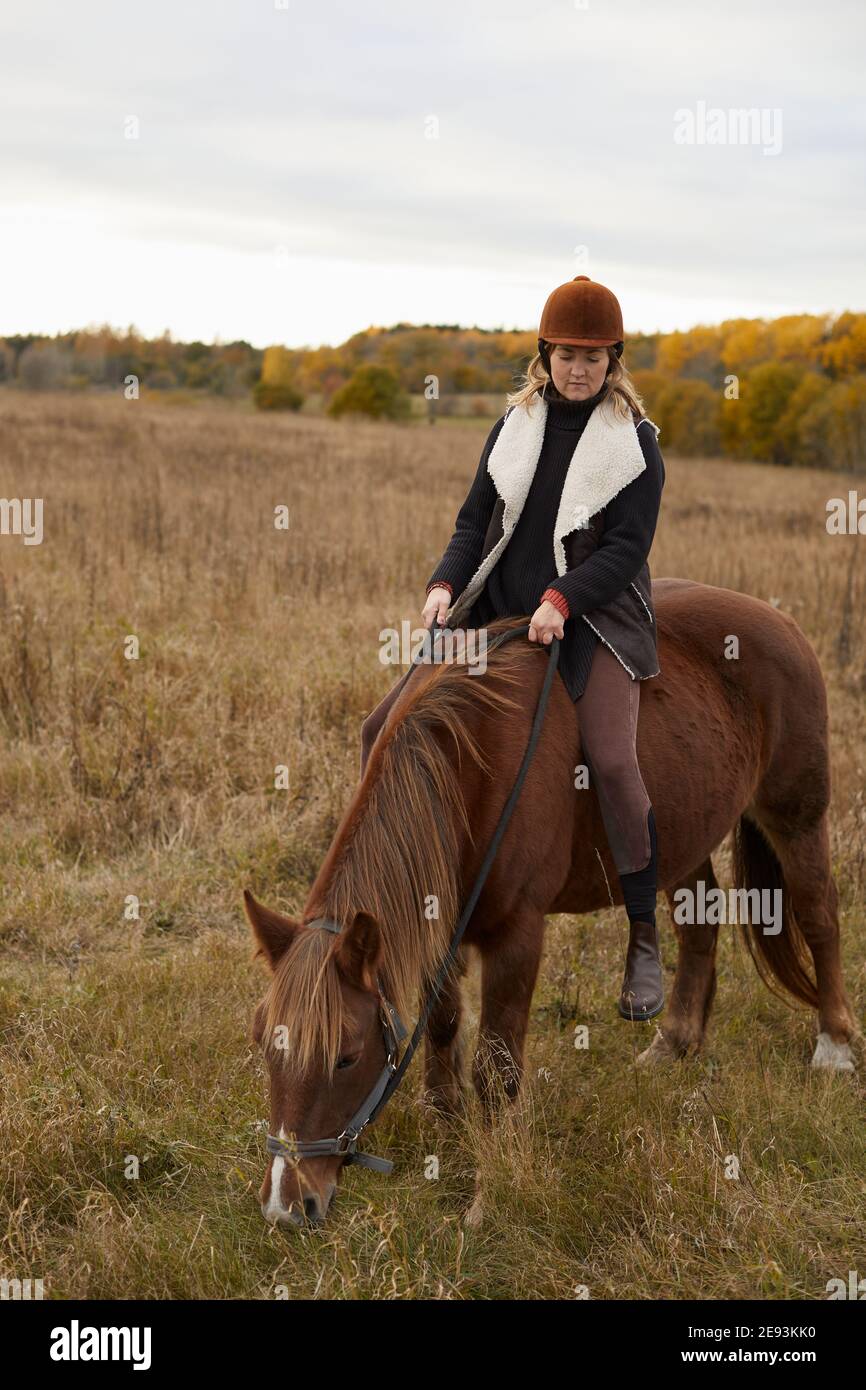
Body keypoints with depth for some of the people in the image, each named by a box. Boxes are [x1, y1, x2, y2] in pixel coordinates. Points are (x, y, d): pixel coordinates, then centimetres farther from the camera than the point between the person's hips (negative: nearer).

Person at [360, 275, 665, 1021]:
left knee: (613, 762, -25)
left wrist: (563, 598, -23)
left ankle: (645, 942, -8)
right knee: (383, 729, -4)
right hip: (497, 607, 5)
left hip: (592, 616, -5)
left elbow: (627, 546, -8)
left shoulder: (635, 442, -1)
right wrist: (446, 582, -7)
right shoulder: (515, 424, 10)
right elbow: (476, 519, 11)